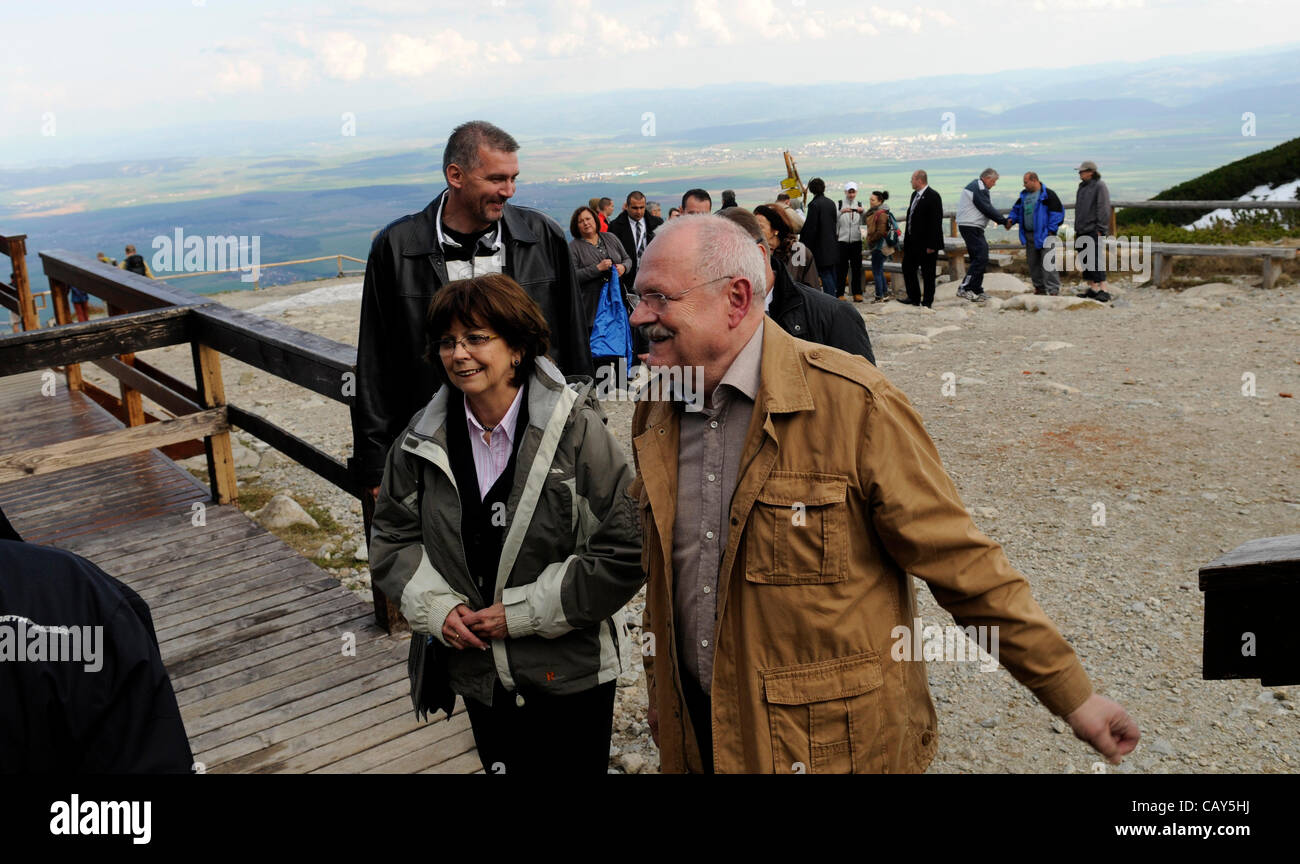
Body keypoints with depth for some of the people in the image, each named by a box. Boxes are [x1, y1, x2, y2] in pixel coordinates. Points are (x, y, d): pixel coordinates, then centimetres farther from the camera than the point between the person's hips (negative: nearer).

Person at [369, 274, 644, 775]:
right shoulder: (423, 441, -2)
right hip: (477, 671, 4)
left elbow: (626, 551, -17)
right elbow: (392, 540, 8)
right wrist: (435, 606, -10)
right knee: (502, 767, 20)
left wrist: (523, 611, -16)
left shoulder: (578, 431, -17)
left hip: (569, 672, -3)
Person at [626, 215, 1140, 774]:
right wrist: (659, 689, 21)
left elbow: (961, 564, -14)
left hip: (838, 743, -4)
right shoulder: (655, 413, 0)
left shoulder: (853, 403, -18)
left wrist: (1073, 696, -9)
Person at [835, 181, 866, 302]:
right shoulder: (838, 204, 3)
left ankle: (857, 293, 10)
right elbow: (833, 219, -12)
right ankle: (840, 294, 3)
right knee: (841, 268, -2)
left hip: (856, 241, 2)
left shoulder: (860, 205, 8)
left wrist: (863, 211, -26)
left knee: (857, 267, 4)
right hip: (842, 241, -2)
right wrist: (841, 212, -30)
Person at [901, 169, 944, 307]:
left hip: (926, 244, -9)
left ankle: (927, 301, 10)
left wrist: (932, 245, -22)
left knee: (927, 273, 1)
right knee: (907, 268, 13)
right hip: (912, 242, 9)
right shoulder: (914, 195, 13)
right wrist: (906, 240, 14)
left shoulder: (933, 196, -14)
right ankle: (914, 298, 24)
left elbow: (936, 222, -18)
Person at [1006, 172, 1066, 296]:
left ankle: (1053, 290, -10)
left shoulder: (1048, 195, -8)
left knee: (1047, 263, -12)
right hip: (1029, 235, 7)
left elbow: (1057, 212, -10)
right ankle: (1039, 287, 23)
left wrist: (1051, 230, -14)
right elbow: (1016, 210, 23)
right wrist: (1011, 219, 2)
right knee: (1033, 263, 11)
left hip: (1044, 234, -7)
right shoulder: (1024, 195, 14)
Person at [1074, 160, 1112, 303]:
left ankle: (1103, 290, -17)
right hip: (1082, 232, 9)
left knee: (1097, 260, -15)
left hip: (1094, 232, -9)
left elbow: (1104, 209, -12)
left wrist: (1100, 230, -17)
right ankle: (1093, 288, 15)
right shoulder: (1081, 188, 18)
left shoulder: (1099, 186, -7)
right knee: (1085, 261, 9)